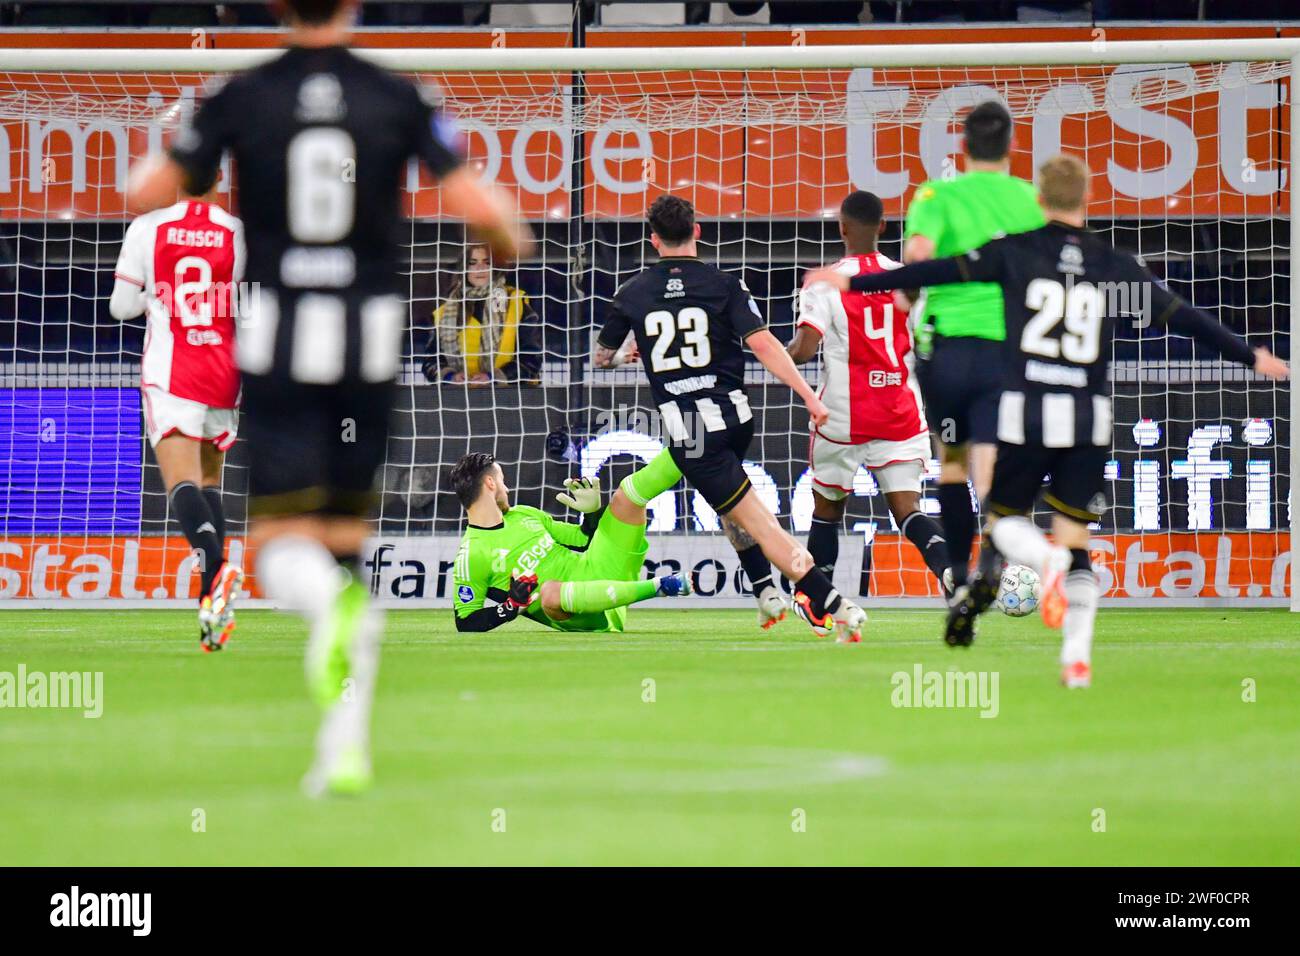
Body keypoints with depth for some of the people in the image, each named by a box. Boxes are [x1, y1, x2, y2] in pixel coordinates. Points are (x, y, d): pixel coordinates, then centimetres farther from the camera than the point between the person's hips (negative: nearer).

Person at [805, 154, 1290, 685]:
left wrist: (855, 282, 5)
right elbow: (1180, 316, 13)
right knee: (1074, 541, 7)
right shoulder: (1115, 264, 7)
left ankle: (1046, 560, -21)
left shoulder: (1014, 251, 0)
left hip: (1025, 413, -2)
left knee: (1004, 521, 13)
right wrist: (1250, 357, 25)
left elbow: (938, 272, -2)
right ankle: (1077, 655, -5)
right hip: (1089, 421, 2)